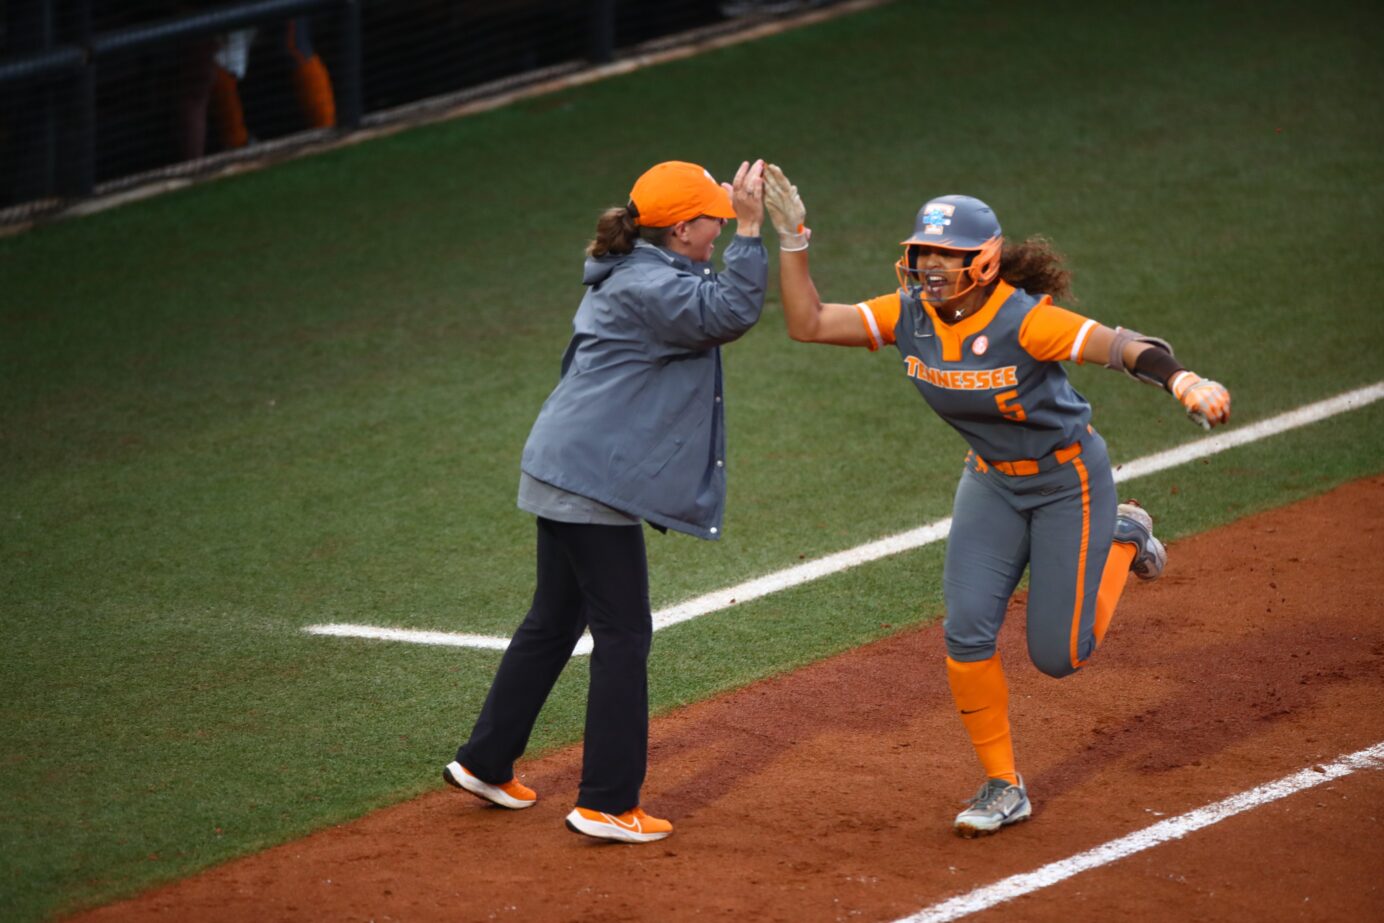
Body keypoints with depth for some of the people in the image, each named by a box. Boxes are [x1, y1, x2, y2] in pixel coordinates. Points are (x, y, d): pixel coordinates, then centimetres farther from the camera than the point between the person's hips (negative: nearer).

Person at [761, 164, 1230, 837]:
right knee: (967, 631, -8)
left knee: (1057, 654, -2)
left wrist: (1183, 382, -61)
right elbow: (807, 323, -13)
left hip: (1069, 479, -5)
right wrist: (792, 240, -25)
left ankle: (1122, 539, 27)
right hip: (991, 482, 5)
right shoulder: (910, 315, -12)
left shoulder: (1023, 319, -31)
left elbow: (1118, 345, -43)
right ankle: (1003, 787, 8)